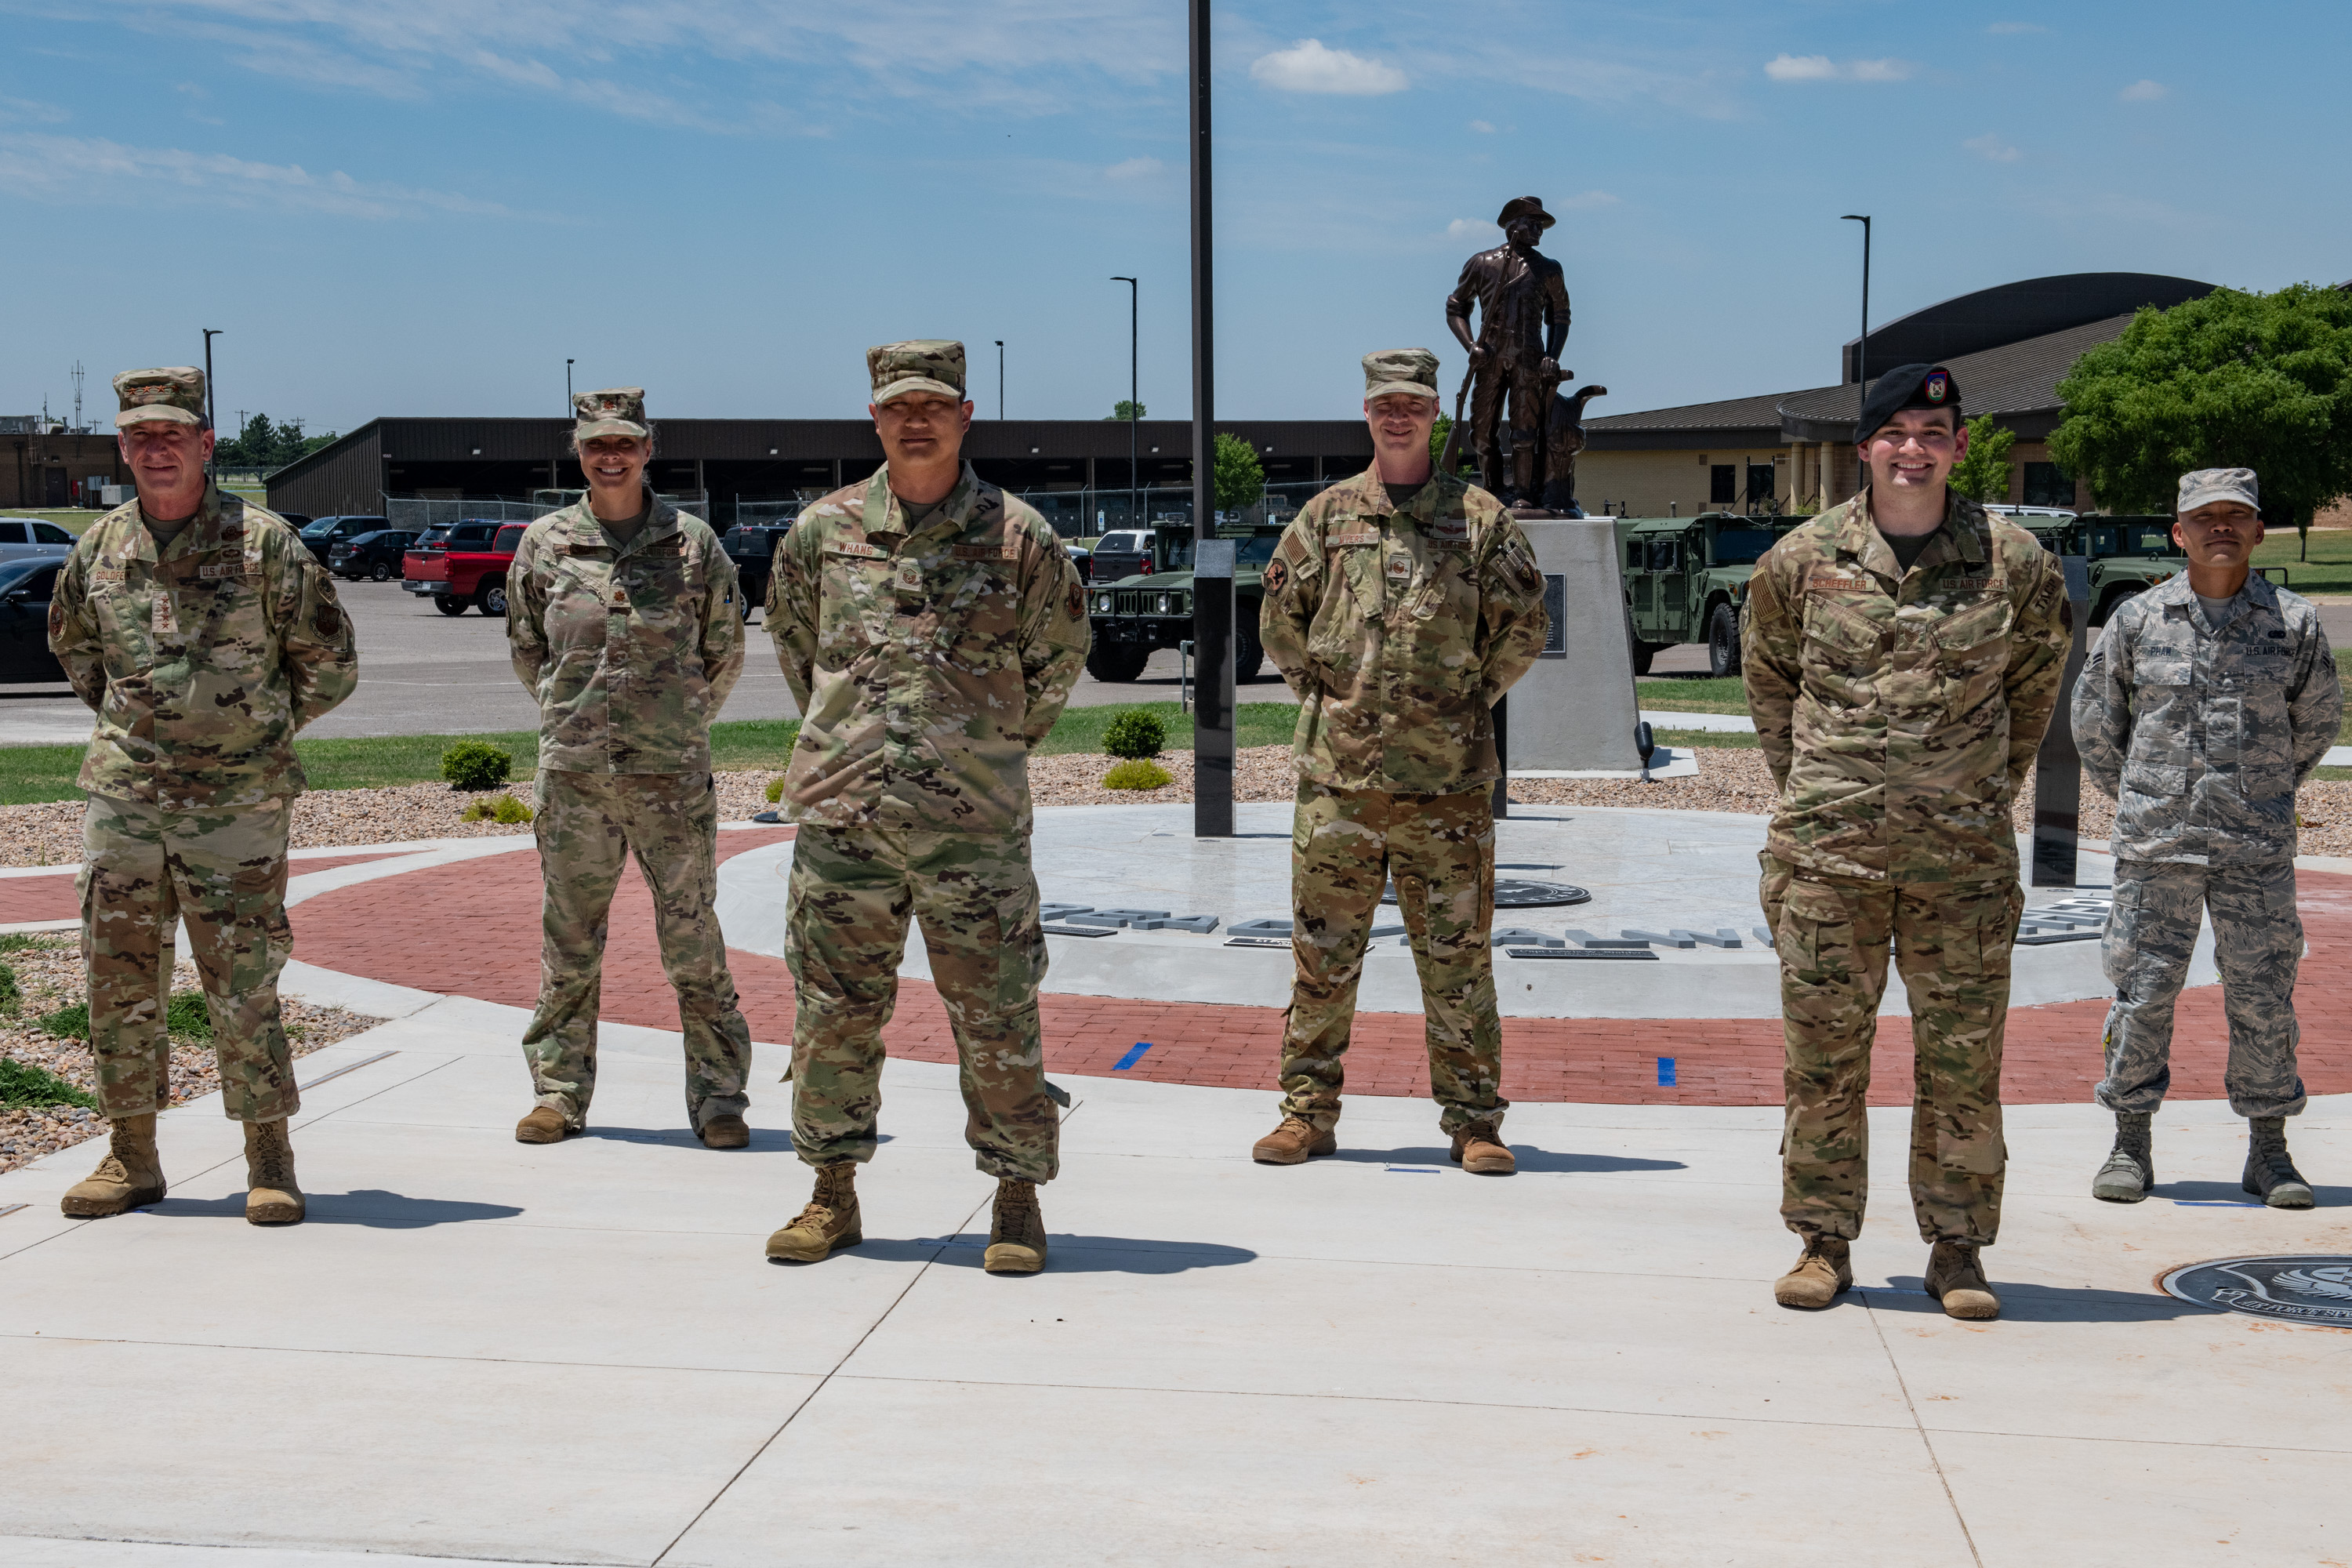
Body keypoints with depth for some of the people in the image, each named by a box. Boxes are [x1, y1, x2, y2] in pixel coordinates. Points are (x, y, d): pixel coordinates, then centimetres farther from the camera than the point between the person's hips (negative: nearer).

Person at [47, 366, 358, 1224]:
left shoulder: (263, 542, -6)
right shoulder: (100, 547, 6)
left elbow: (331, 664, 1)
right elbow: (71, 642, 26)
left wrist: (255, 732, 5)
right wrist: (126, 718, 16)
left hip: (237, 803, -4)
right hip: (121, 798, 4)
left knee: (242, 989, -3)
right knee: (119, 982, 7)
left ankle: (270, 1163, 9)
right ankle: (131, 1158, 20)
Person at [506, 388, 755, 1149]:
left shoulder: (692, 543, 1)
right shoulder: (543, 543, 4)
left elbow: (725, 650, 12)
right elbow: (525, 648, 17)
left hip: (673, 776, -1)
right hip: (573, 776, 2)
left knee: (693, 943, 2)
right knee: (568, 944, 8)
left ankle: (718, 1095, 10)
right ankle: (559, 1093, 19)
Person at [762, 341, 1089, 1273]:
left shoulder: (1019, 537, 0)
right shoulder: (821, 531, 6)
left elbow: (1059, 656, 13)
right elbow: (793, 643, 21)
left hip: (974, 823, -2)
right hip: (840, 814, 2)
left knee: (997, 1019, 2)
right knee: (834, 1011, 8)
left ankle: (1017, 1199, 15)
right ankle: (833, 1195, 22)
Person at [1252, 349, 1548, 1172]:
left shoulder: (1480, 518, 4)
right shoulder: (1326, 515, 8)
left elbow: (1523, 624, 7)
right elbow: (1279, 618, 14)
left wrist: (1468, 700, 5)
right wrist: (1322, 694, 9)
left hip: (1448, 774, -1)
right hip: (1338, 767, 1)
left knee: (1458, 955, 4)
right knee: (1322, 951, 5)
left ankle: (1473, 1121, 12)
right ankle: (1308, 1112, 15)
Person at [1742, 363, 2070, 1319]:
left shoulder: (2016, 565, 2)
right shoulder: (1802, 560, 2)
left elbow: (2033, 688, 16)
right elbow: (1769, 680, 16)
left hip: (1964, 860, 0)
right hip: (1827, 852, 0)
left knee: (1964, 1058, 5)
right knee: (1823, 1053, 4)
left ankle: (1956, 1248, 17)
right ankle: (1823, 1243, 16)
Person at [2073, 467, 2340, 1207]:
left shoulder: (2295, 623, 2)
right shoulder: (2138, 620, 1)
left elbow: (2319, 719, 18)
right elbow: (2093, 717, 13)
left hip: (2258, 848, 0)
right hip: (2155, 844, 0)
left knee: (2263, 994, 4)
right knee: (2143, 988, 2)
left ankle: (2269, 1148, 17)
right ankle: (2131, 1144, 14)